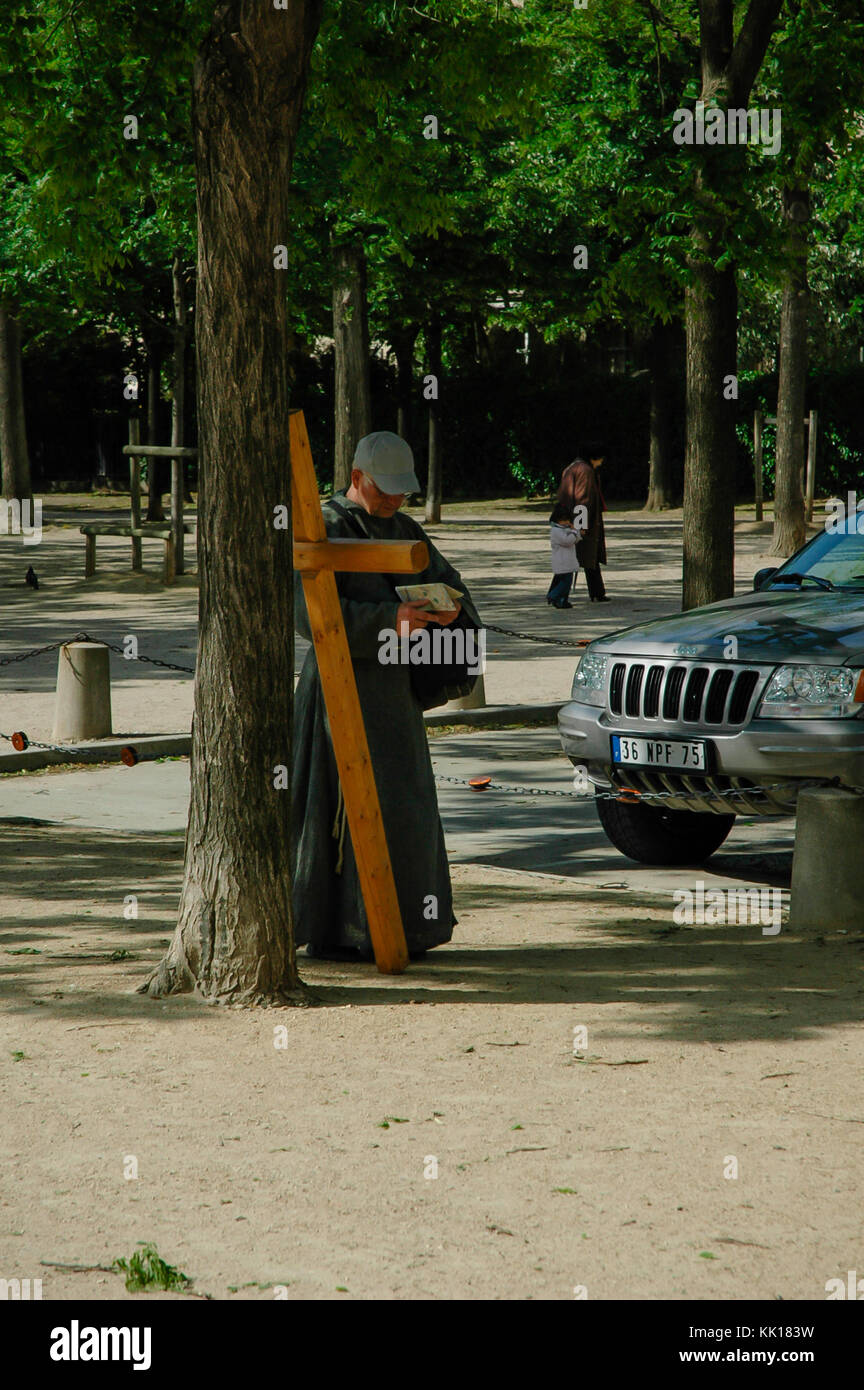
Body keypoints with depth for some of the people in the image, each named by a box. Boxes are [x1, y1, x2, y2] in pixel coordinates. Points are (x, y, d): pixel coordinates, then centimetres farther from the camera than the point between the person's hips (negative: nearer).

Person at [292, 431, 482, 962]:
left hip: (393, 685, 8)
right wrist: (388, 619, -28)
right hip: (344, 684, -8)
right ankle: (335, 932, -5)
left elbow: (445, 580, 11)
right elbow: (312, 614, -20)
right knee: (350, 804, -10)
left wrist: (449, 608, -14)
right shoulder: (326, 531, -10)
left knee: (400, 803, 8)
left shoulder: (403, 530, 14)